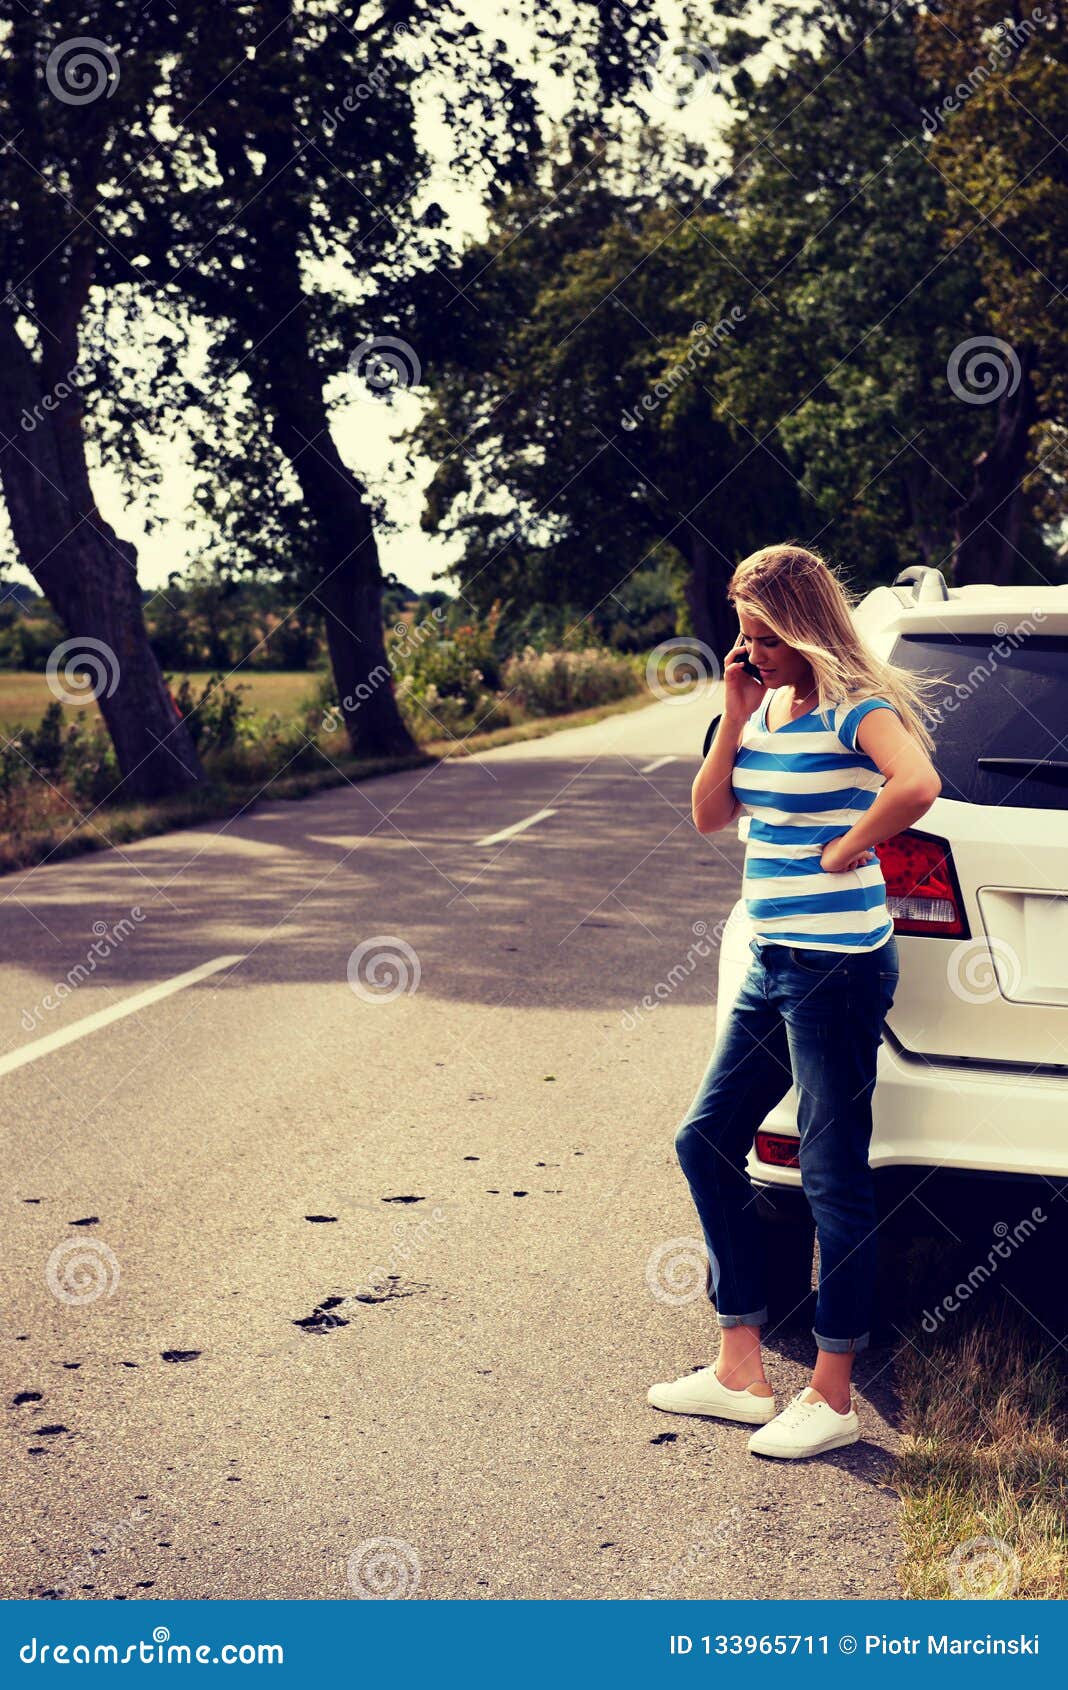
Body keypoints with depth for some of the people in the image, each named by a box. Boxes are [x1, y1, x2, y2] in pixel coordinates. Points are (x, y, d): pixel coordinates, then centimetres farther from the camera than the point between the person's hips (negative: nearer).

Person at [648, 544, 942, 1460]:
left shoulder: (853, 708, -13)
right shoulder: (764, 704, 12)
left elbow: (917, 782, -31)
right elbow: (711, 814, 11)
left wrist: (849, 848, -18)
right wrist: (734, 716, 1)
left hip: (837, 964, -10)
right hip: (772, 962, 10)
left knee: (833, 1175, -2)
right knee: (707, 1141, 12)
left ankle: (832, 1400, 9)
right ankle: (741, 1371, 21)